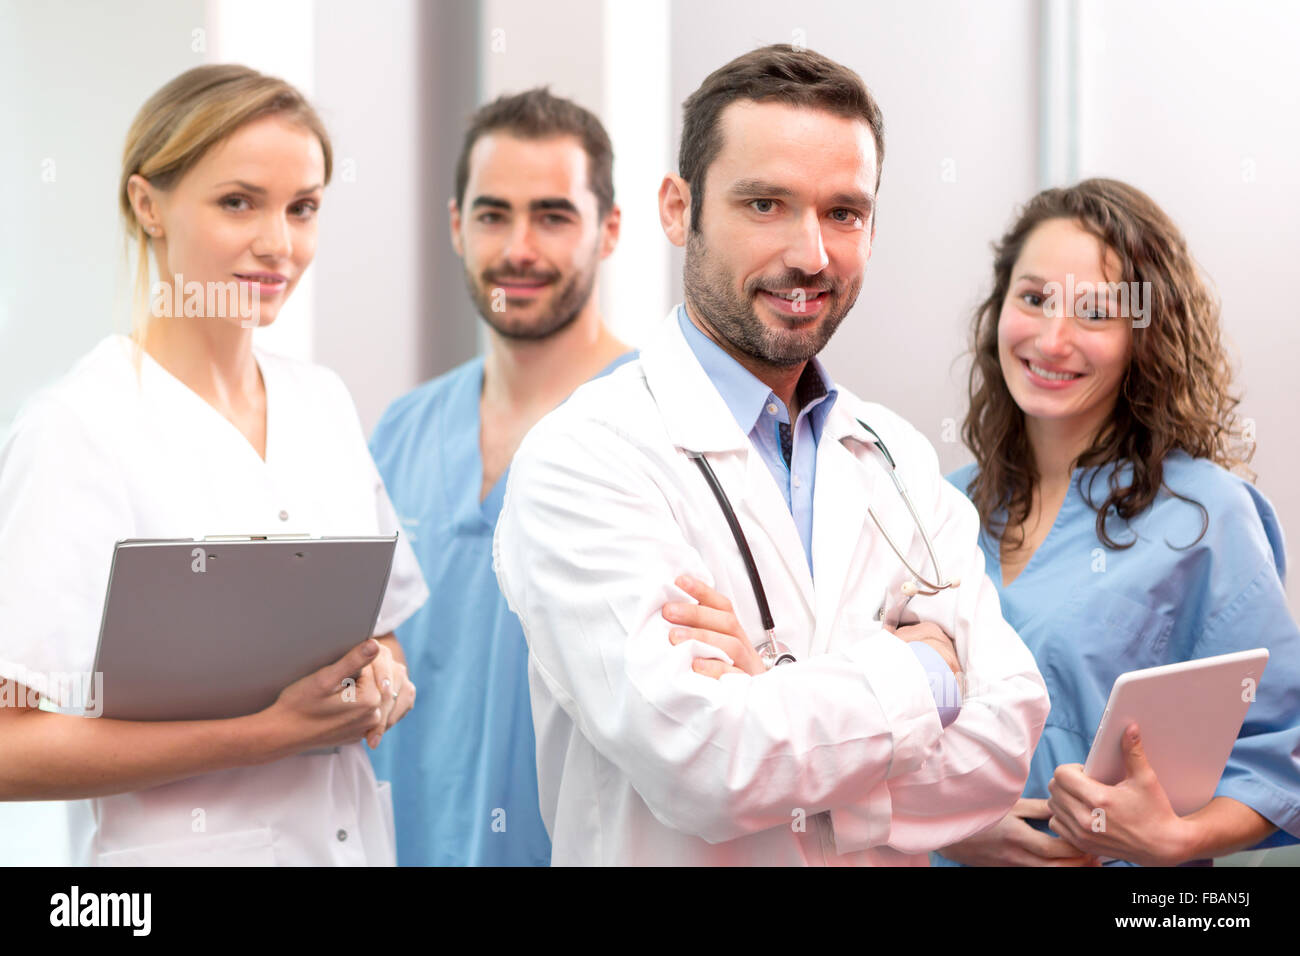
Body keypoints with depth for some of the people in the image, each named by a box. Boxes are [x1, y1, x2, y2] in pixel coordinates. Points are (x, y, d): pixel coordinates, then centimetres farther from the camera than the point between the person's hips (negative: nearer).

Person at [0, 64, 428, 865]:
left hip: (356, 832, 6)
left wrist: (385, 687, -8)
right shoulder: (79, 429, -15)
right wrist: (272, 731, -23)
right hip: (183, 843, -6)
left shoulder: (323, 402, 4)